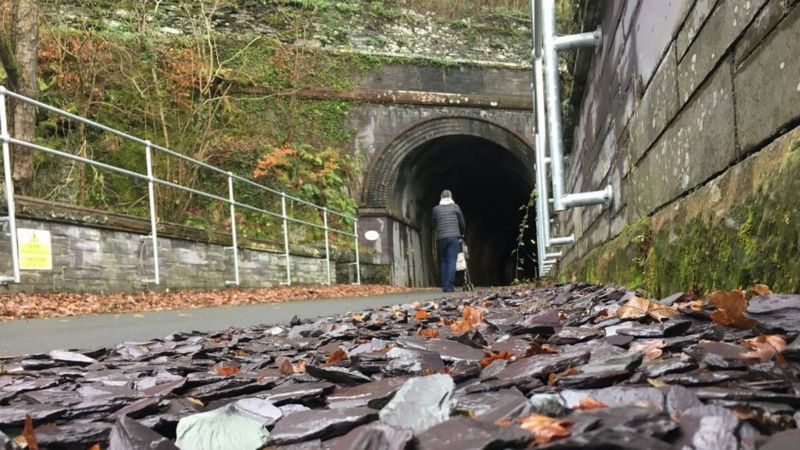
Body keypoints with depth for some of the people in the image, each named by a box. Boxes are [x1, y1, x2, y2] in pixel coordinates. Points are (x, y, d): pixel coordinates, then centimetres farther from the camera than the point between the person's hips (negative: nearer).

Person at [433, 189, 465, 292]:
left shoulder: (436, 209, 8)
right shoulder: (455, 207, 6)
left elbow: (434, 226, 13)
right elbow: (462, 224, 12)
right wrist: (461, 234, 31)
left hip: (441, 238, 2)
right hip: (454, 237, -1)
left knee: (443, 262, 9)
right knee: (451, 262, -4)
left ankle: (444, 285, 5)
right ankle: (449, 286, -12)